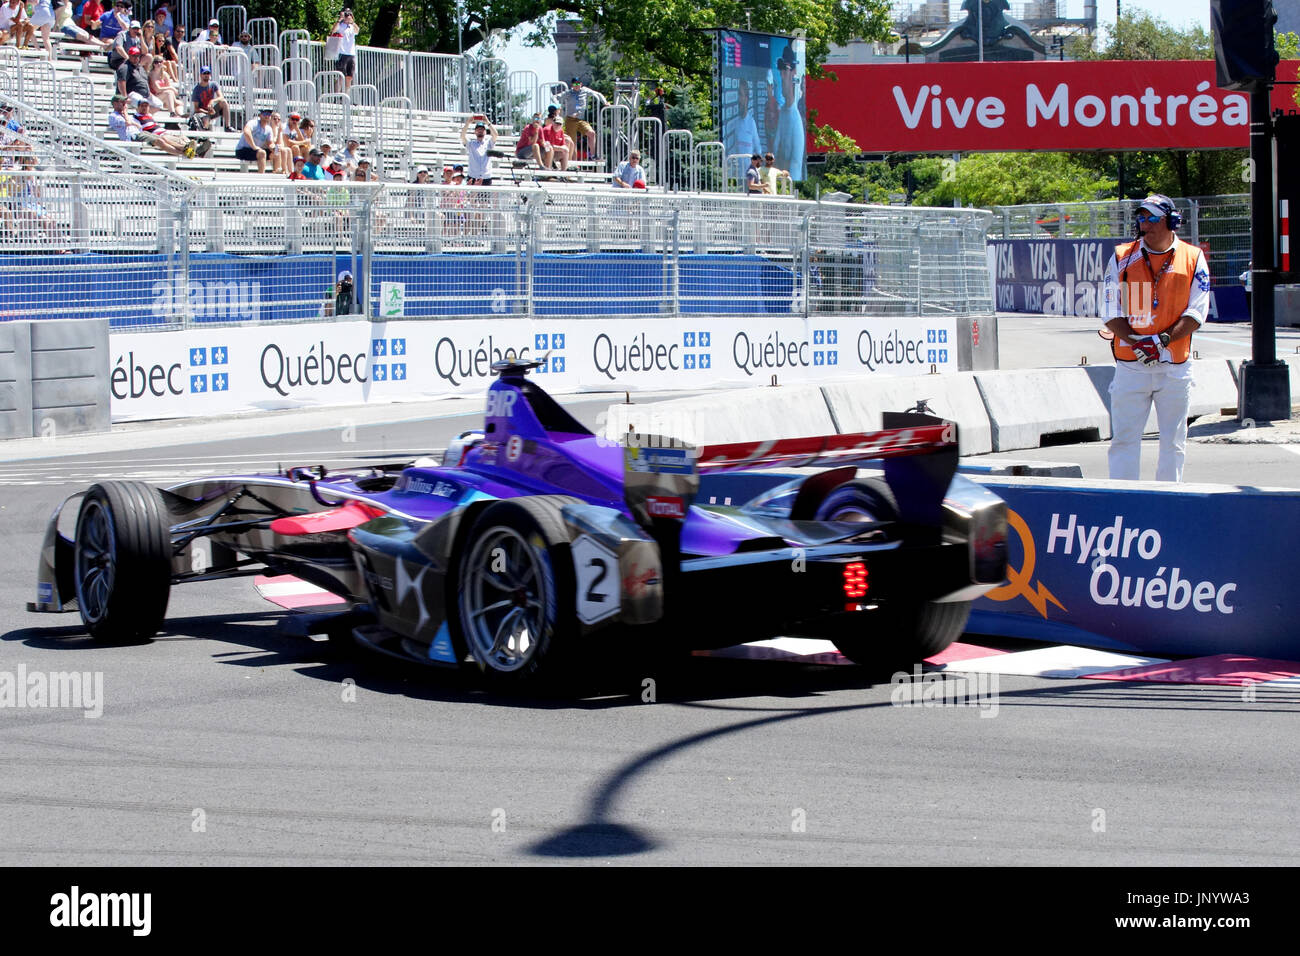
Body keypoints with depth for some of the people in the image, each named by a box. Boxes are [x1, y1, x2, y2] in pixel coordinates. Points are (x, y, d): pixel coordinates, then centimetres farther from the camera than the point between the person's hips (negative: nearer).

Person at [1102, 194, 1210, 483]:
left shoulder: (1193, 258, 3)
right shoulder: (1122, 257, 5)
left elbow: (1196, 312, -2)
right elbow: (1111, 311, 1)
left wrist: (1164, 340, -16)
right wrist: (1134, 340, -16)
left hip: (1176, 366, 0)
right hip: (1130, 364, 0)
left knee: (1174, 443, 6)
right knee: (1124, 439, -3)